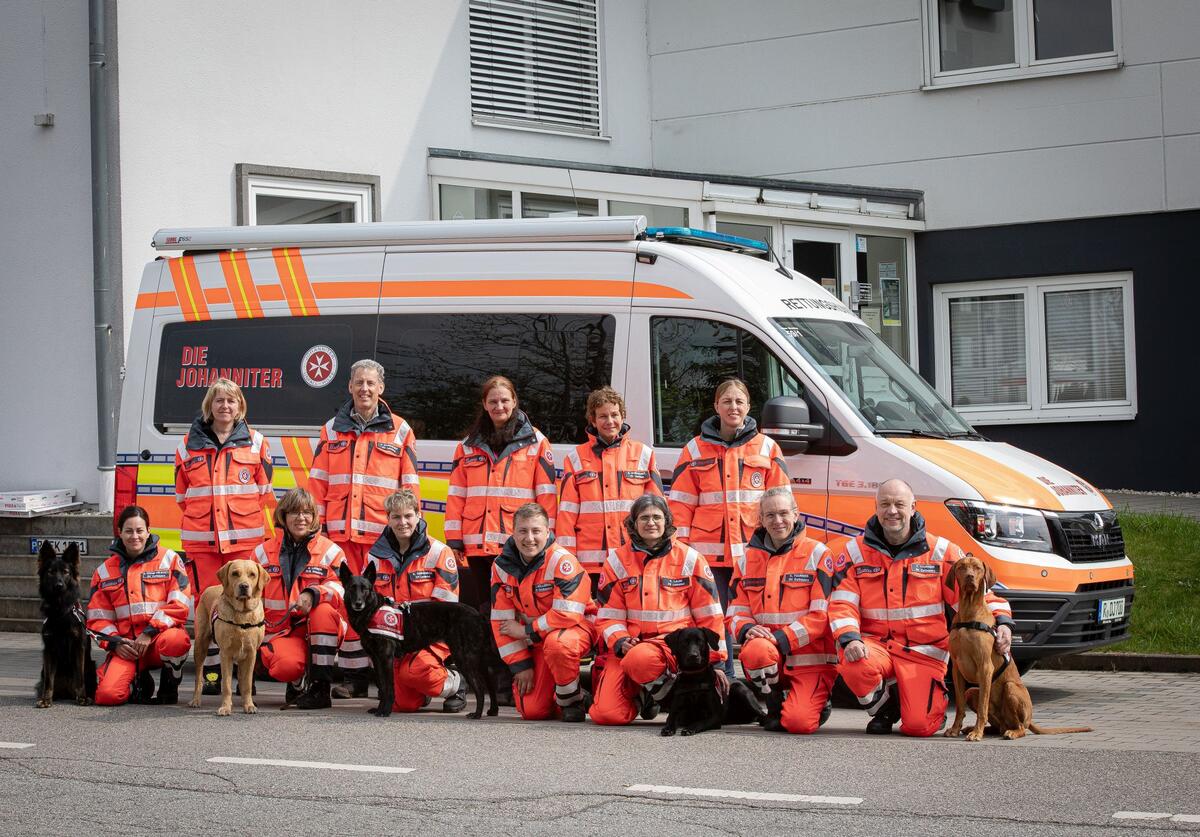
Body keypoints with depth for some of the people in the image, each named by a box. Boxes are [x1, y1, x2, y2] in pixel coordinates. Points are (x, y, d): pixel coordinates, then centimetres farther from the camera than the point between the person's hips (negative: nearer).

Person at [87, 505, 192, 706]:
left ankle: (170, 682, -4)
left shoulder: (169, 559, 5)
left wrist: (150, 633, -13)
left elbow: (180, 605, -4)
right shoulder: (105, 571, 14)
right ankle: (140, 681, 13)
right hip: (126, 646, 2)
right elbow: (97, 618, 13)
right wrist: (114, 642, -6)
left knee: (176, 641, -40)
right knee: (107, 695, -24)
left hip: (161, 636, -2)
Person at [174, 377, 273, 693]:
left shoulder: (254, 442, 7)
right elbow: (182, 493, 16)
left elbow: (265, 489, 10)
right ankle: (211, 671, 9)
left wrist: (248, 519, 4)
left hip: (244, 536, -1)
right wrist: (200, 515, 9)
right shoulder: (189, 444, 9)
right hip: (201, 537, 1)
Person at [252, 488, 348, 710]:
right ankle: (298, 683, 7)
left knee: (324, 610, -36)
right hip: (280, 632, 0)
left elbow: (341, 588, -13)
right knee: (286, 666, -35)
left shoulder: (330, 551, 2)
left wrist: (313, 594, -34)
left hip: (320, 632, 0)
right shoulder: (264, 552, 11)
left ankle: (320, 688, -24)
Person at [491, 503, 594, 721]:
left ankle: (572, 699, -14)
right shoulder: (502, 566, -4)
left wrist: (526, 630, -17)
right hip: (533, 642, 5)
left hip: (574, 629, -5)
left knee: (556, 643, -41)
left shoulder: (562, 561, -21)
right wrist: (520, 664, -5)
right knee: (531, 711, -7)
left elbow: (567, 615, -26)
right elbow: (502, 621, 0)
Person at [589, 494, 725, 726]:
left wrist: (716, 661, 4)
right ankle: (641, 696, 15)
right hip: (630, 644, 2)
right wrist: (620, 642, -12)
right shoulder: (618, 562, 8)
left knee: (639, 659, -39)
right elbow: (608, 616, 8)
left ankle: (664, 689, -6)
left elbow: (709, 615, 6)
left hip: (675, 640, -2)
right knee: (606, 714, -18)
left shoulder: (689, 559, 4)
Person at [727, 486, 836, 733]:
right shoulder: (748, 560, 11)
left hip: (811, 657, -3)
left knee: (799, 722, -24)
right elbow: (735, 611, 10)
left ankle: (816, 703, 16)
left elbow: (823, 613, -9)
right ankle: (774, 706, -4)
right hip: (771, 658, 3)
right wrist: (747, 629, -15)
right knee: (755, 650, -35)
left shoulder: (816, 554, -3)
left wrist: (782, 638, -20)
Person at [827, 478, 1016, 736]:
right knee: (855, 666, -36)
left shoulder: (940, 551, 3)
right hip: (875, 644, 1)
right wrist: (850, 639, -21)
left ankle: (935, 700, 21)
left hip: (924, 650, -1)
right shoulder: (855, 551, 4)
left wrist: (1001, 621, -14)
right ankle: (884, 707, 0)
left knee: (919, 725, -19)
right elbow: (842, 604, -2)